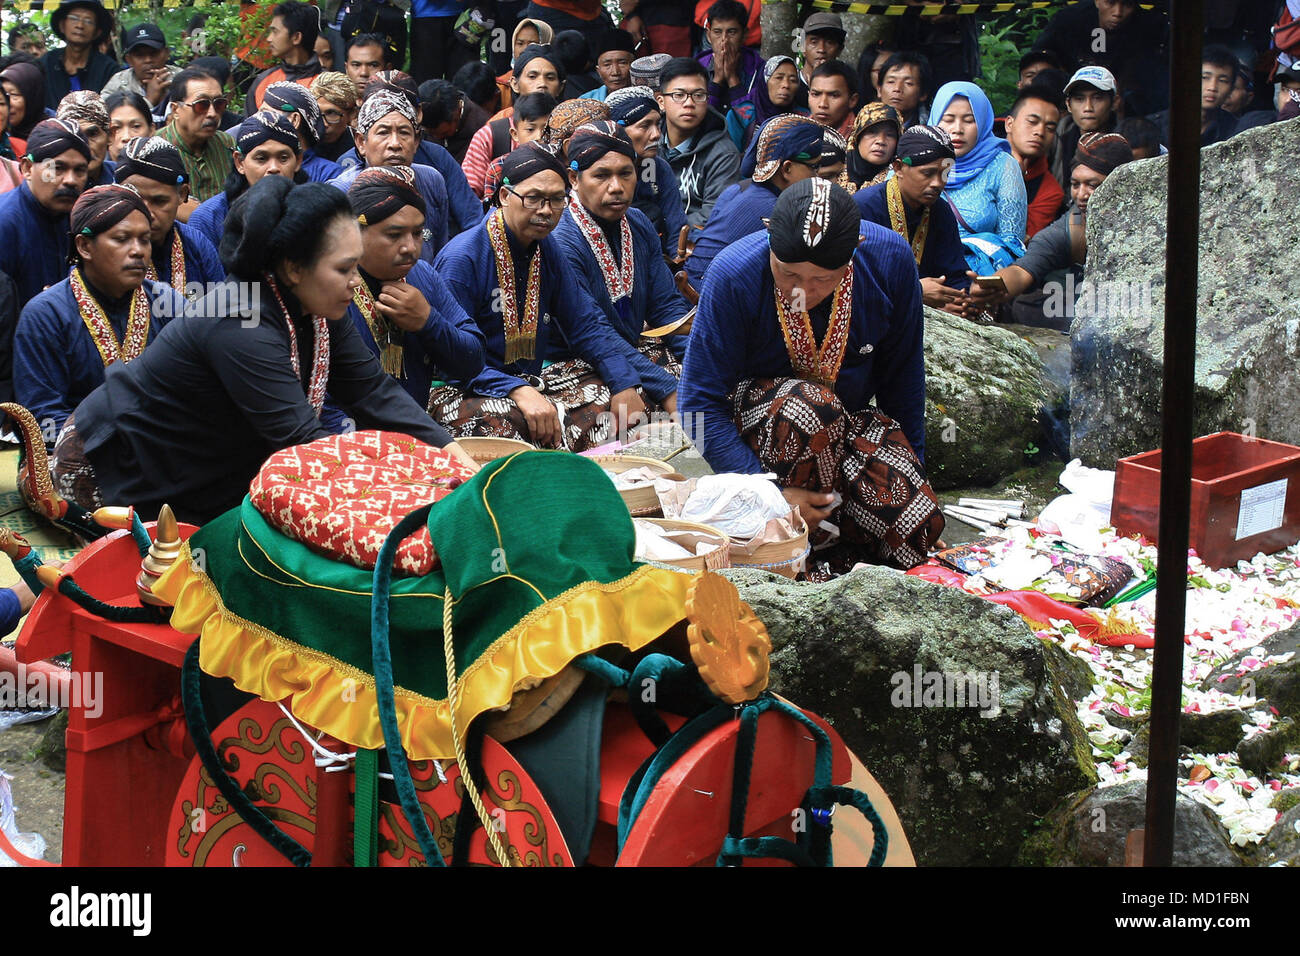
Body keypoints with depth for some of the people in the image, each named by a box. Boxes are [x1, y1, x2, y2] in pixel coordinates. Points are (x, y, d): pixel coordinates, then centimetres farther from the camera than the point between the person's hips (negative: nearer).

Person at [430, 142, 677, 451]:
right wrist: (520, 392, -34)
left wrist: (626, 384, -10)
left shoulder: (547, 249, 8)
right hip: (468, 388, -7)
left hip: (535, 376, 7)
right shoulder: (460, 259, -16)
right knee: (505, 422, -40)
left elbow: (586, 323, 7)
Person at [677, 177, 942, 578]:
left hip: (849, 420, 2)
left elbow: (902, 375, 0)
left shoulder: (890, 258, -17)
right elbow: (700, 404, -21)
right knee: (811, 403, -37)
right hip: (756, 416, -2)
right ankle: (807, 545, -16)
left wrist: (912, 464, 6)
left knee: (917, 529, -22)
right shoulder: (734, 274, -25)